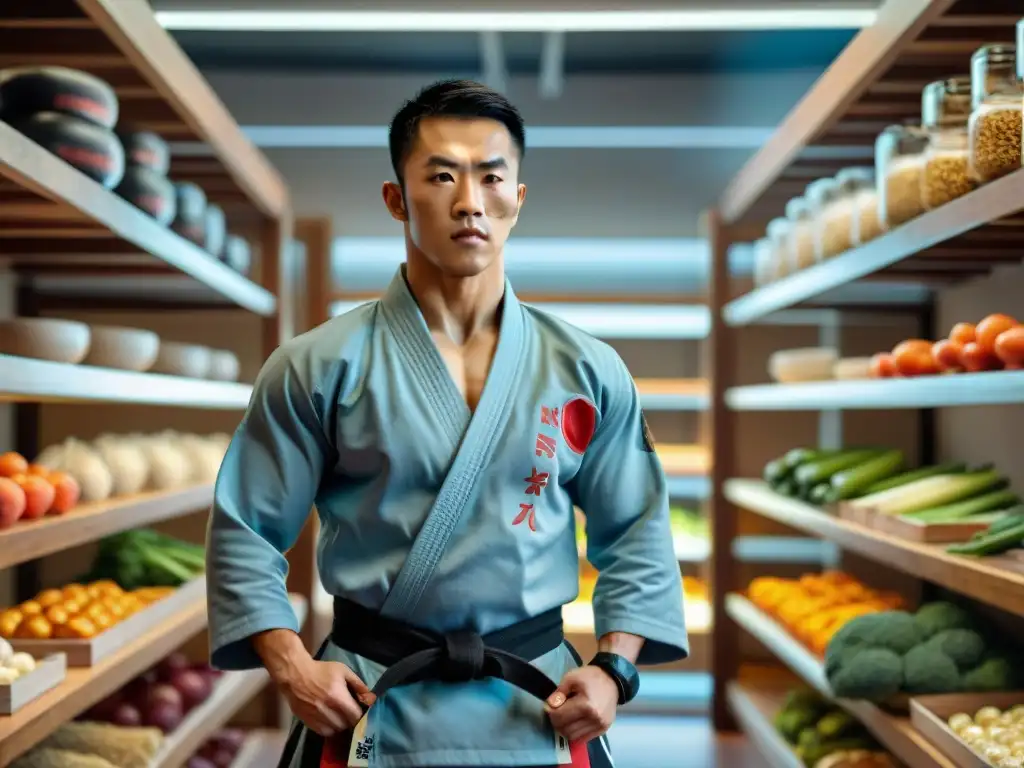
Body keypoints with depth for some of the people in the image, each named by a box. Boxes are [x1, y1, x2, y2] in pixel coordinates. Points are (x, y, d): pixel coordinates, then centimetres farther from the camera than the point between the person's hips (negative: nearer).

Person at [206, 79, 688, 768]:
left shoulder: (587, 372, 0)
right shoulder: (319, 368, -5)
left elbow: (637, 535, 8)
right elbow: (245, 533, -1)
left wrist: (612, 670, -3)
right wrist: (292, 668, -11)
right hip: (370, 709, -1)